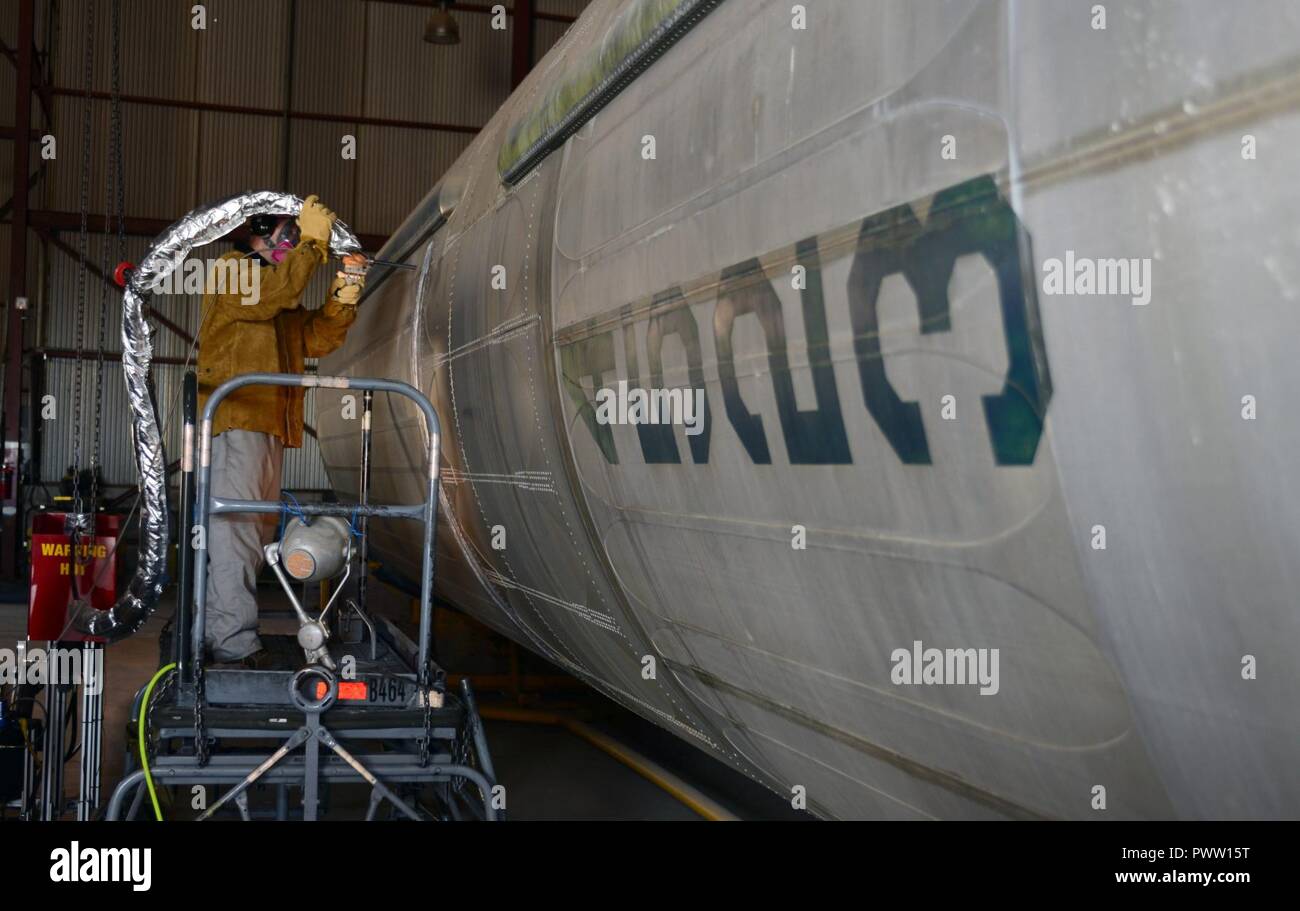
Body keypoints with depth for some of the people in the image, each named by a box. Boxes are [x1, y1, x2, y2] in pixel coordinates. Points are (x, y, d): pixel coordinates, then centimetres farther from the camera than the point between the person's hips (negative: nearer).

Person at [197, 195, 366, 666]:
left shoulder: (285, 304, 27)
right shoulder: (231, 271, 2)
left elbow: (317, 339, 14)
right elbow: (269, 294, -18)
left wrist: (344, 297, -1)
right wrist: (311, 241, -13)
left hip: (270, 428, 10)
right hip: (235, 422, -10)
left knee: (258, 531, 10)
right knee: (236, 531, -14)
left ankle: (216, 627, 16)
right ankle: (235, 642, -17)